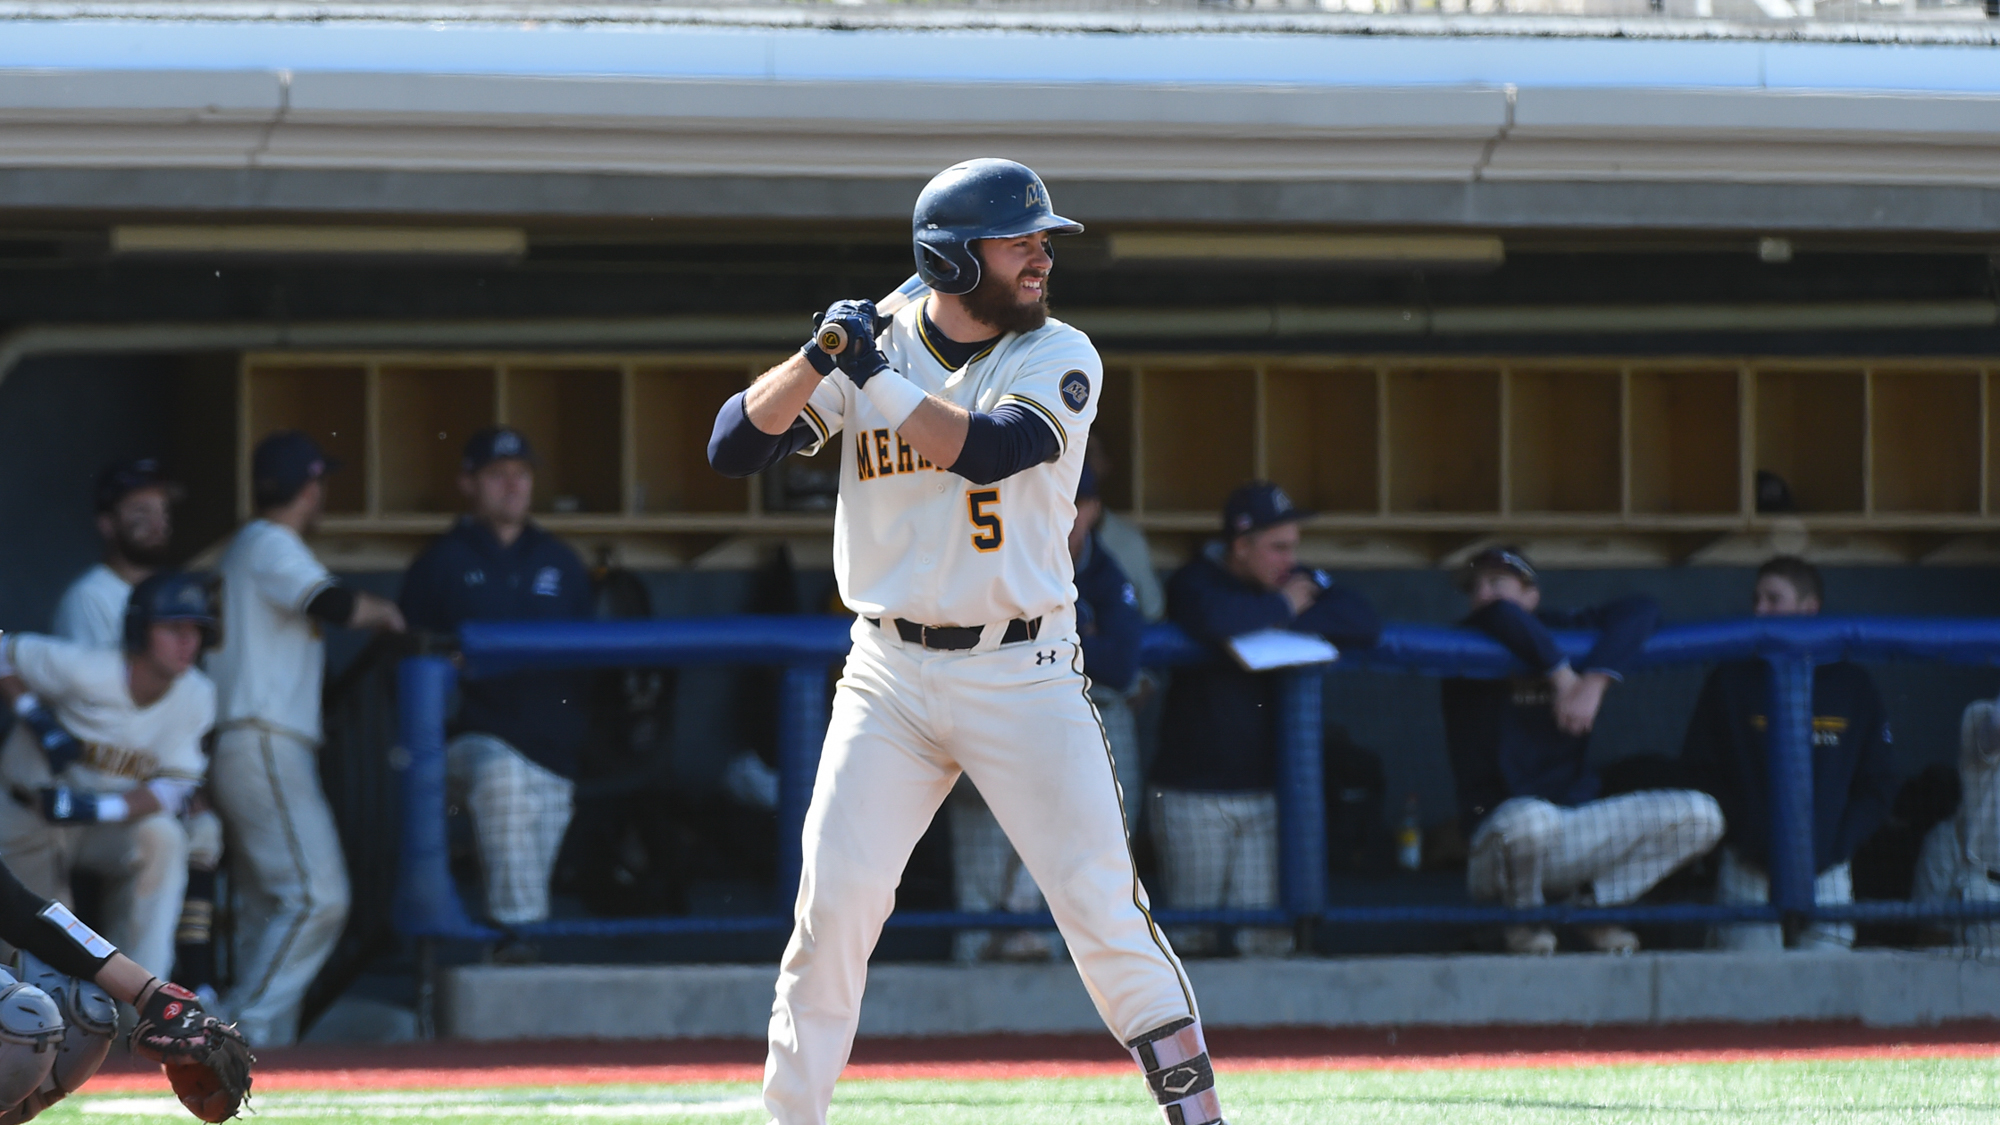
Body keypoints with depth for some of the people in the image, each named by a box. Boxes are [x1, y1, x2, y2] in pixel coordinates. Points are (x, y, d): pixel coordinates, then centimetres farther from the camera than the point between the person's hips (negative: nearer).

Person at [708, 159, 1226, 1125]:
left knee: (1101, 903, -8)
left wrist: (874, 373, -18)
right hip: (890, 674, 2)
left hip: (1024, 674, -2)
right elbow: (734, 447, -4)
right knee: (834, 902, -4)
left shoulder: (1059, 358, -3)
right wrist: (822, 356, -18)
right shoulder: (874, 346, 3)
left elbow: (986, 447, -22)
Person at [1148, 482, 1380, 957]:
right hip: (1194, 790, -3)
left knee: (1267, 935, -3)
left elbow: (1365, 624, -7)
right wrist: (1280, 608, -14)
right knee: (1192, 938, 3)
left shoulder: (1299, 582, 7)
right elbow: (1213, 620, -31)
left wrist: (1289, 623, -14)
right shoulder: (1193, 583, -6)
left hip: (1267, 790, 3)